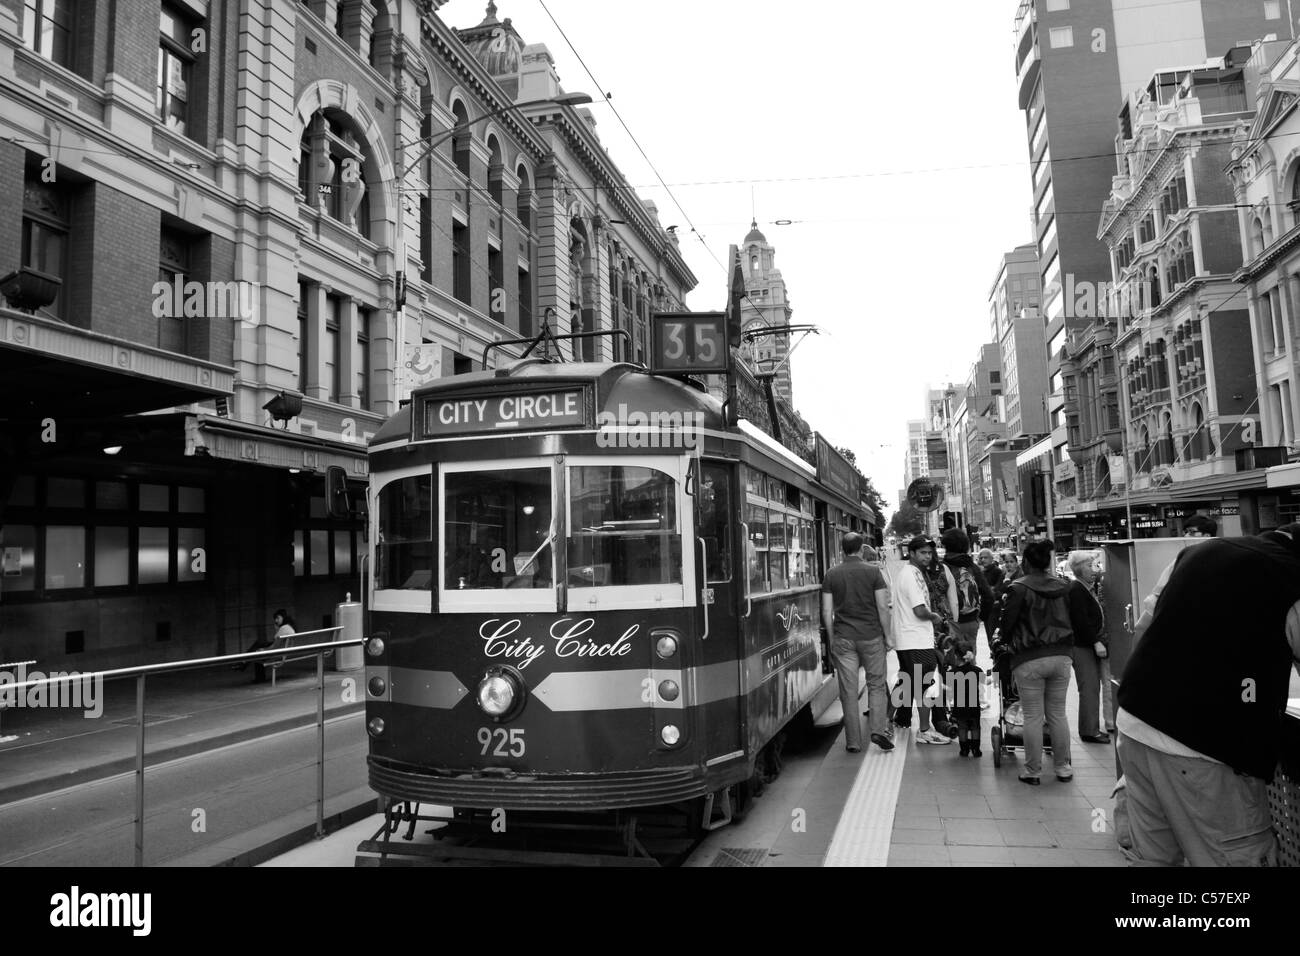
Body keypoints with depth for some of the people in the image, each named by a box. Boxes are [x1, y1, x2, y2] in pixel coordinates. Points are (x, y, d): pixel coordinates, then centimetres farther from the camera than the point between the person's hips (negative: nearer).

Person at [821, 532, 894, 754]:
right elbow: (882, 607, -4)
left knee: (848, 691, 5)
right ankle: (877, 730, -1)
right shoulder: (872, 572, -3)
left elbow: (827, 612, 1)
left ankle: (853, 742, 8)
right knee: (876, 685, 13)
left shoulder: (831, 575, 3)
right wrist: (888, 636, 4)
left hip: (843, 638, 1)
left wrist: (832, 640, 9)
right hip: (871, 636, -1)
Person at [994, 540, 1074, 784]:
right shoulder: (1062, 586, 5)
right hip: (1060, 656, 4)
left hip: (1029, 659, -4)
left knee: (1033, 716, 3)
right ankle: (1063, 767, 22)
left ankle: (1032, 771, 10)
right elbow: (1071, 619, 11)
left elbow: (1007, 622, -5)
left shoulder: (1019, 588, -10)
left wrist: (1005, 641, 14)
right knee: (1058, 714, 14)